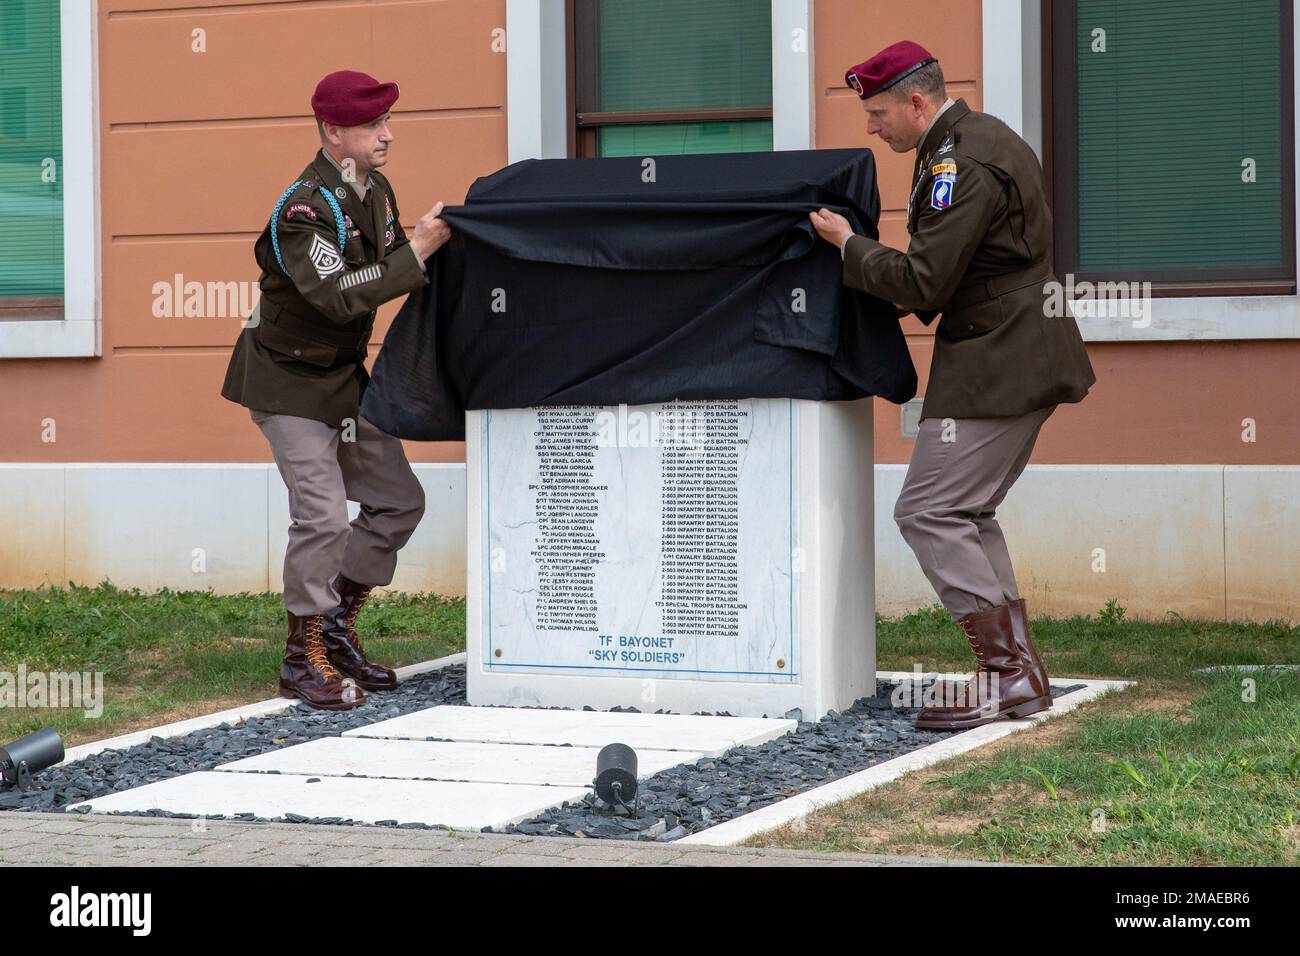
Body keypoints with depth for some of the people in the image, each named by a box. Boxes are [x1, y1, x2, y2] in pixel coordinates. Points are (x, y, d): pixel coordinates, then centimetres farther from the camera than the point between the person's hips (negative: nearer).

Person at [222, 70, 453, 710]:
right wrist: (417, 249, -31)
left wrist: (437, 240, -3)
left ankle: (336, 626, 21)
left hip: (344, 374, 9)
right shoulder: (303, 208, -24)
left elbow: (390, 272, 14)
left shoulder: (375, 192, 4)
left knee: (397, 499, 7)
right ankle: (304, 657, 2)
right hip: (289, 379, -9)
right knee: (323, 514, -13)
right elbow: (340, 297, -34)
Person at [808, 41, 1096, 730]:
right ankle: (1019, 671, 12)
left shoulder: (964, 164, -18)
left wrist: (848, 244, -7)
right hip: (1022, 359, 11)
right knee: (967, 515, 13)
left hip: (996, 365, -11)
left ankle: (1007, 673, -10)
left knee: (928, 512, -10)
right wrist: (904, 303, 13)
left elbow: (922, 282, -20)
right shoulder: (980, 138, 16)